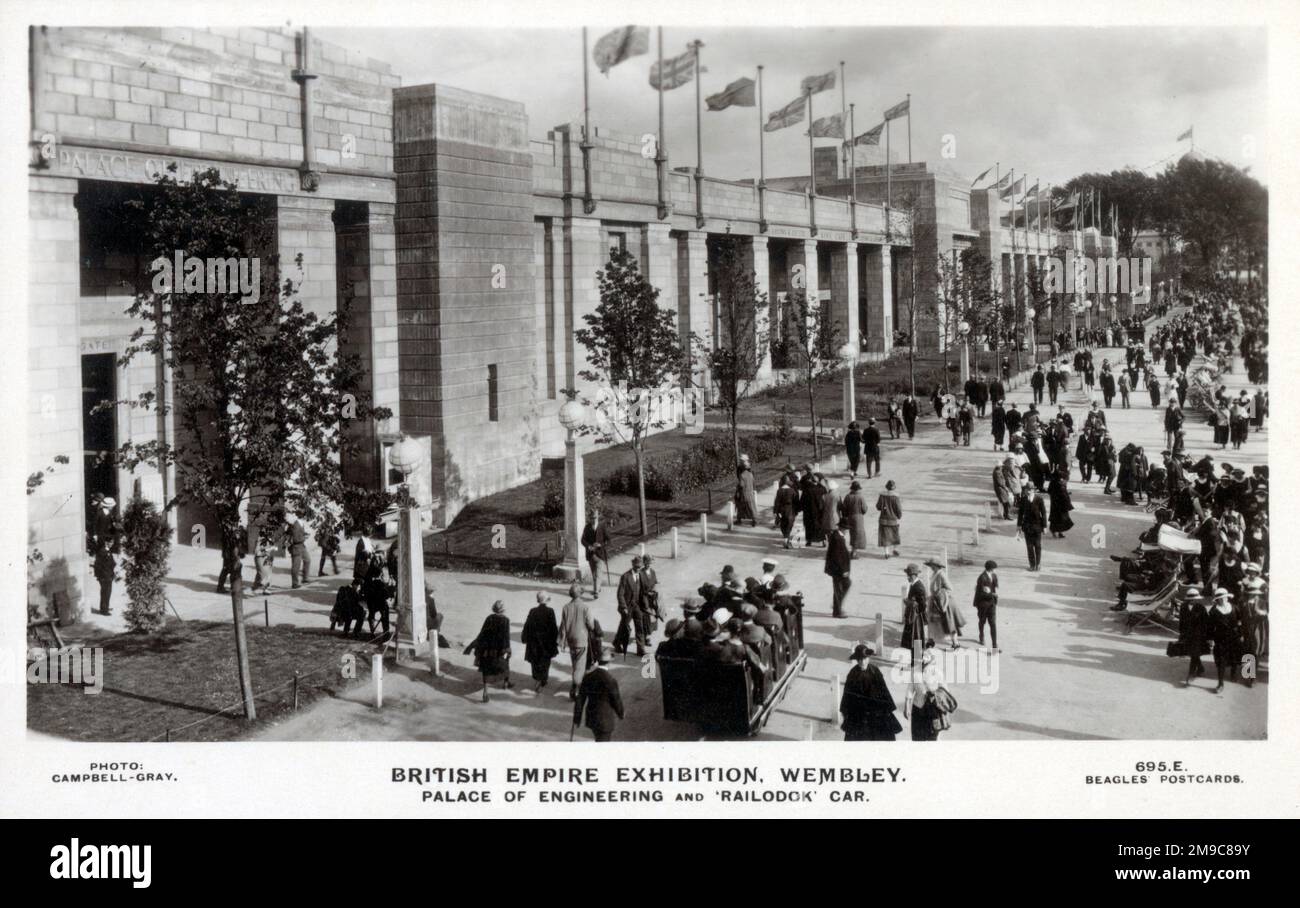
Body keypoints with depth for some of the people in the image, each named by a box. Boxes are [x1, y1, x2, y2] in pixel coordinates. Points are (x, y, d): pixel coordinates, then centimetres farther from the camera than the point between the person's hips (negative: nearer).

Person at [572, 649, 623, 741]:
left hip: (592, 718, 6)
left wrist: (577, 719, 6)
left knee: (600, 740, 27)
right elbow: (617, 700, -12)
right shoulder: (610, 680, -21)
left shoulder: (588, 677, -4)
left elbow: (580, 699, -1)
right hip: (606, 719, -6)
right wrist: (621, 715, 8)